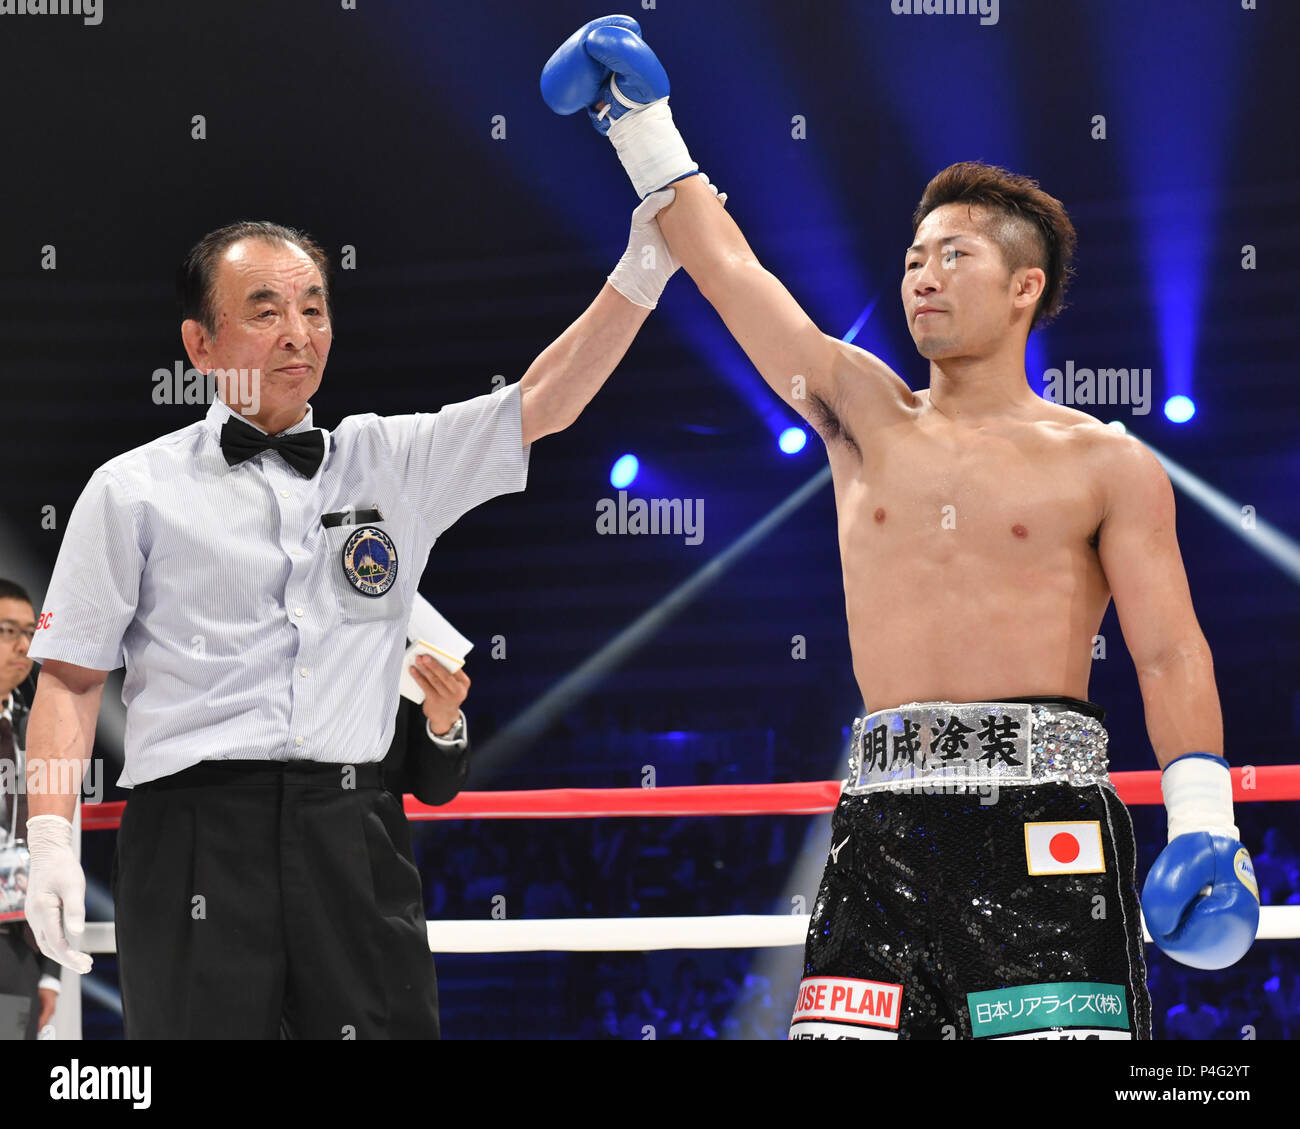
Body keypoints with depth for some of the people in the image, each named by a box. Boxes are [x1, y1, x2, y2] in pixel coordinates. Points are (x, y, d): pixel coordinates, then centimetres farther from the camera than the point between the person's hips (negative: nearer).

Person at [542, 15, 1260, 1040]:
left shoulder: (1107, 465, 7)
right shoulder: (866, 413, 16)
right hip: (886, 821, 3)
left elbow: (1172, 653, 0)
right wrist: (645, 125, 15)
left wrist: (1204, 821, -12)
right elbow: (728, 268, 16)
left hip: (1047, 821, -3)